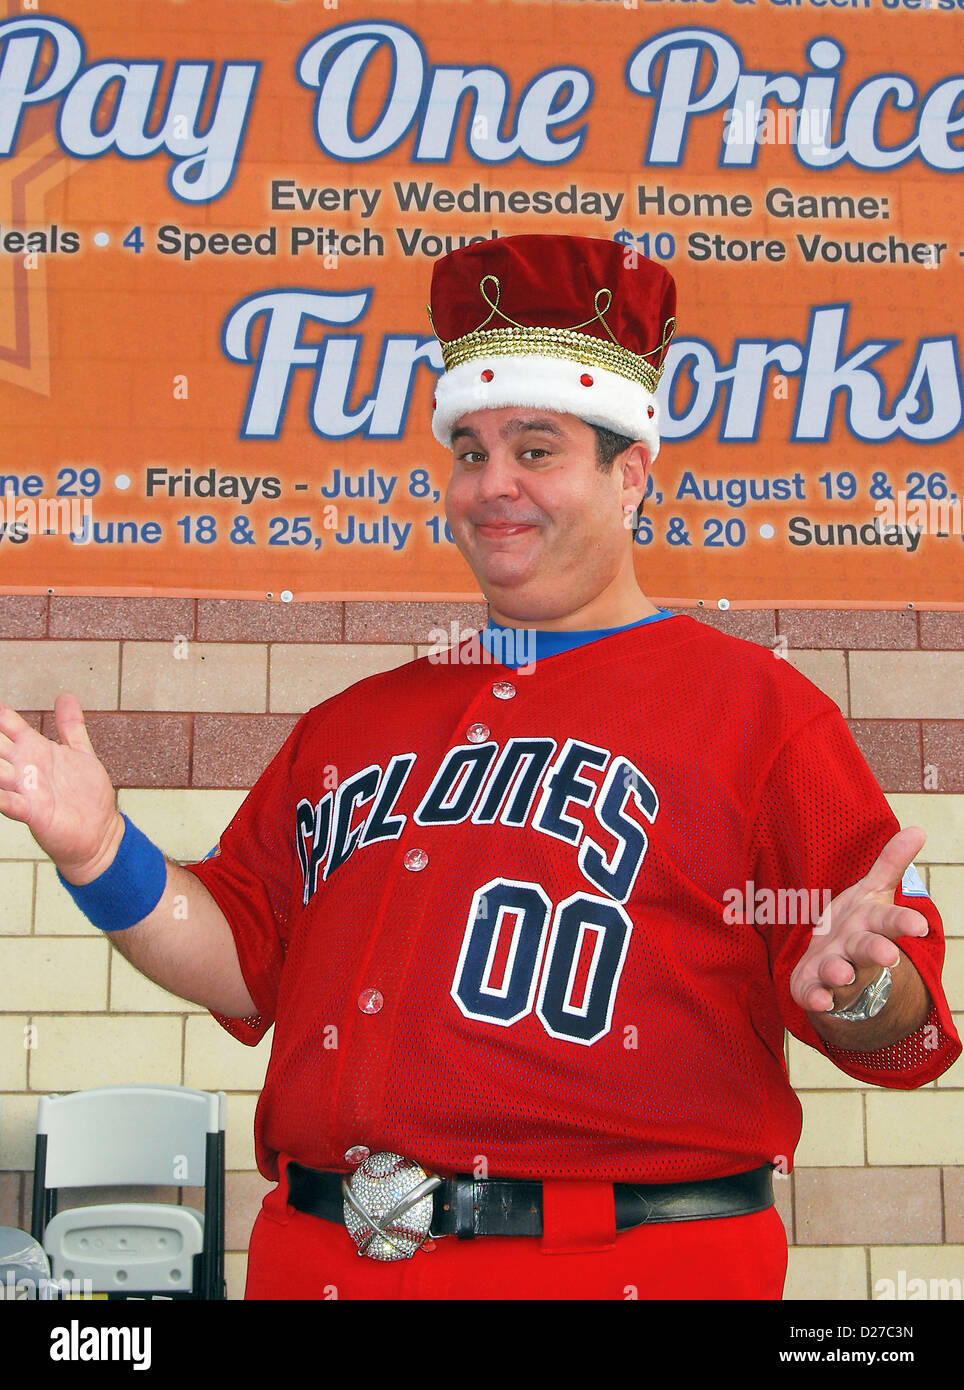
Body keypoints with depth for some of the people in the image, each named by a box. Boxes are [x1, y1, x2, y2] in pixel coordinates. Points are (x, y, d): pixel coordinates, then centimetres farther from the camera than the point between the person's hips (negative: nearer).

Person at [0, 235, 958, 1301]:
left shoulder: (753, 705, -2)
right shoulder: (355, 721, 14)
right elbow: (245, 960, 15)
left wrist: (854, 989, -28)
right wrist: (102, 852, 1)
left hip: (626, 1265, -4)